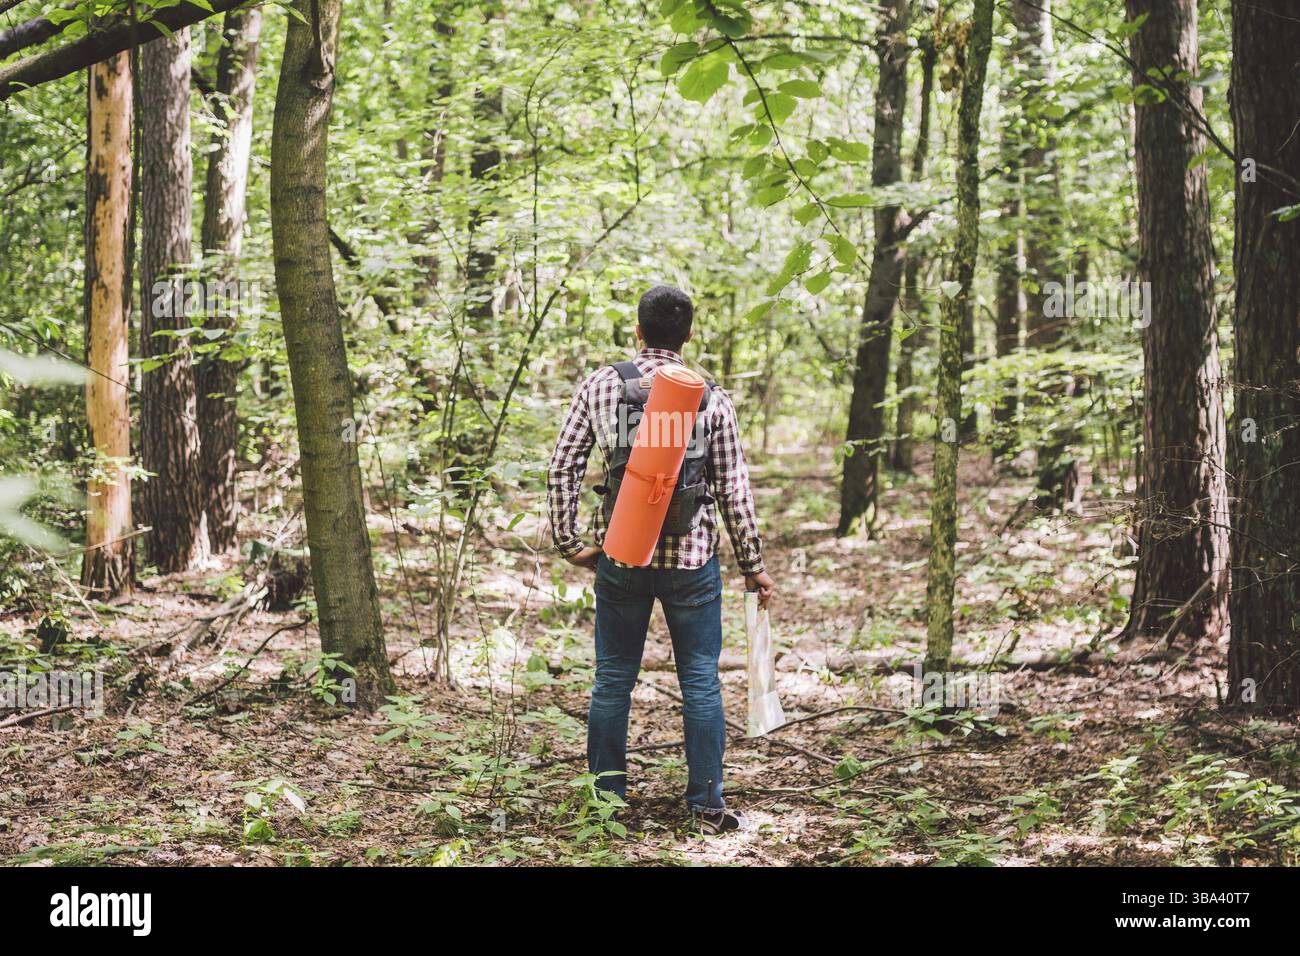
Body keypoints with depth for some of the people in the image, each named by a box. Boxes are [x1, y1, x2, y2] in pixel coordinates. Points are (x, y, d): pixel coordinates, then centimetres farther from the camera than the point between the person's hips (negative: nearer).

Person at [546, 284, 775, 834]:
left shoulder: (601, 386, -1)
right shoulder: (712, 401, -4)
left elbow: (563, 468, -1)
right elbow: (734, 489, -1)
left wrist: (569, 542, 9)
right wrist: (753, 565, 8)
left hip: (620, 557, 1)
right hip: (692, 561, -1)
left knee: (612, 680, 10)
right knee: (701, 683, 7)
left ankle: (605, 800, 16)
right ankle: (707, 806, 9)